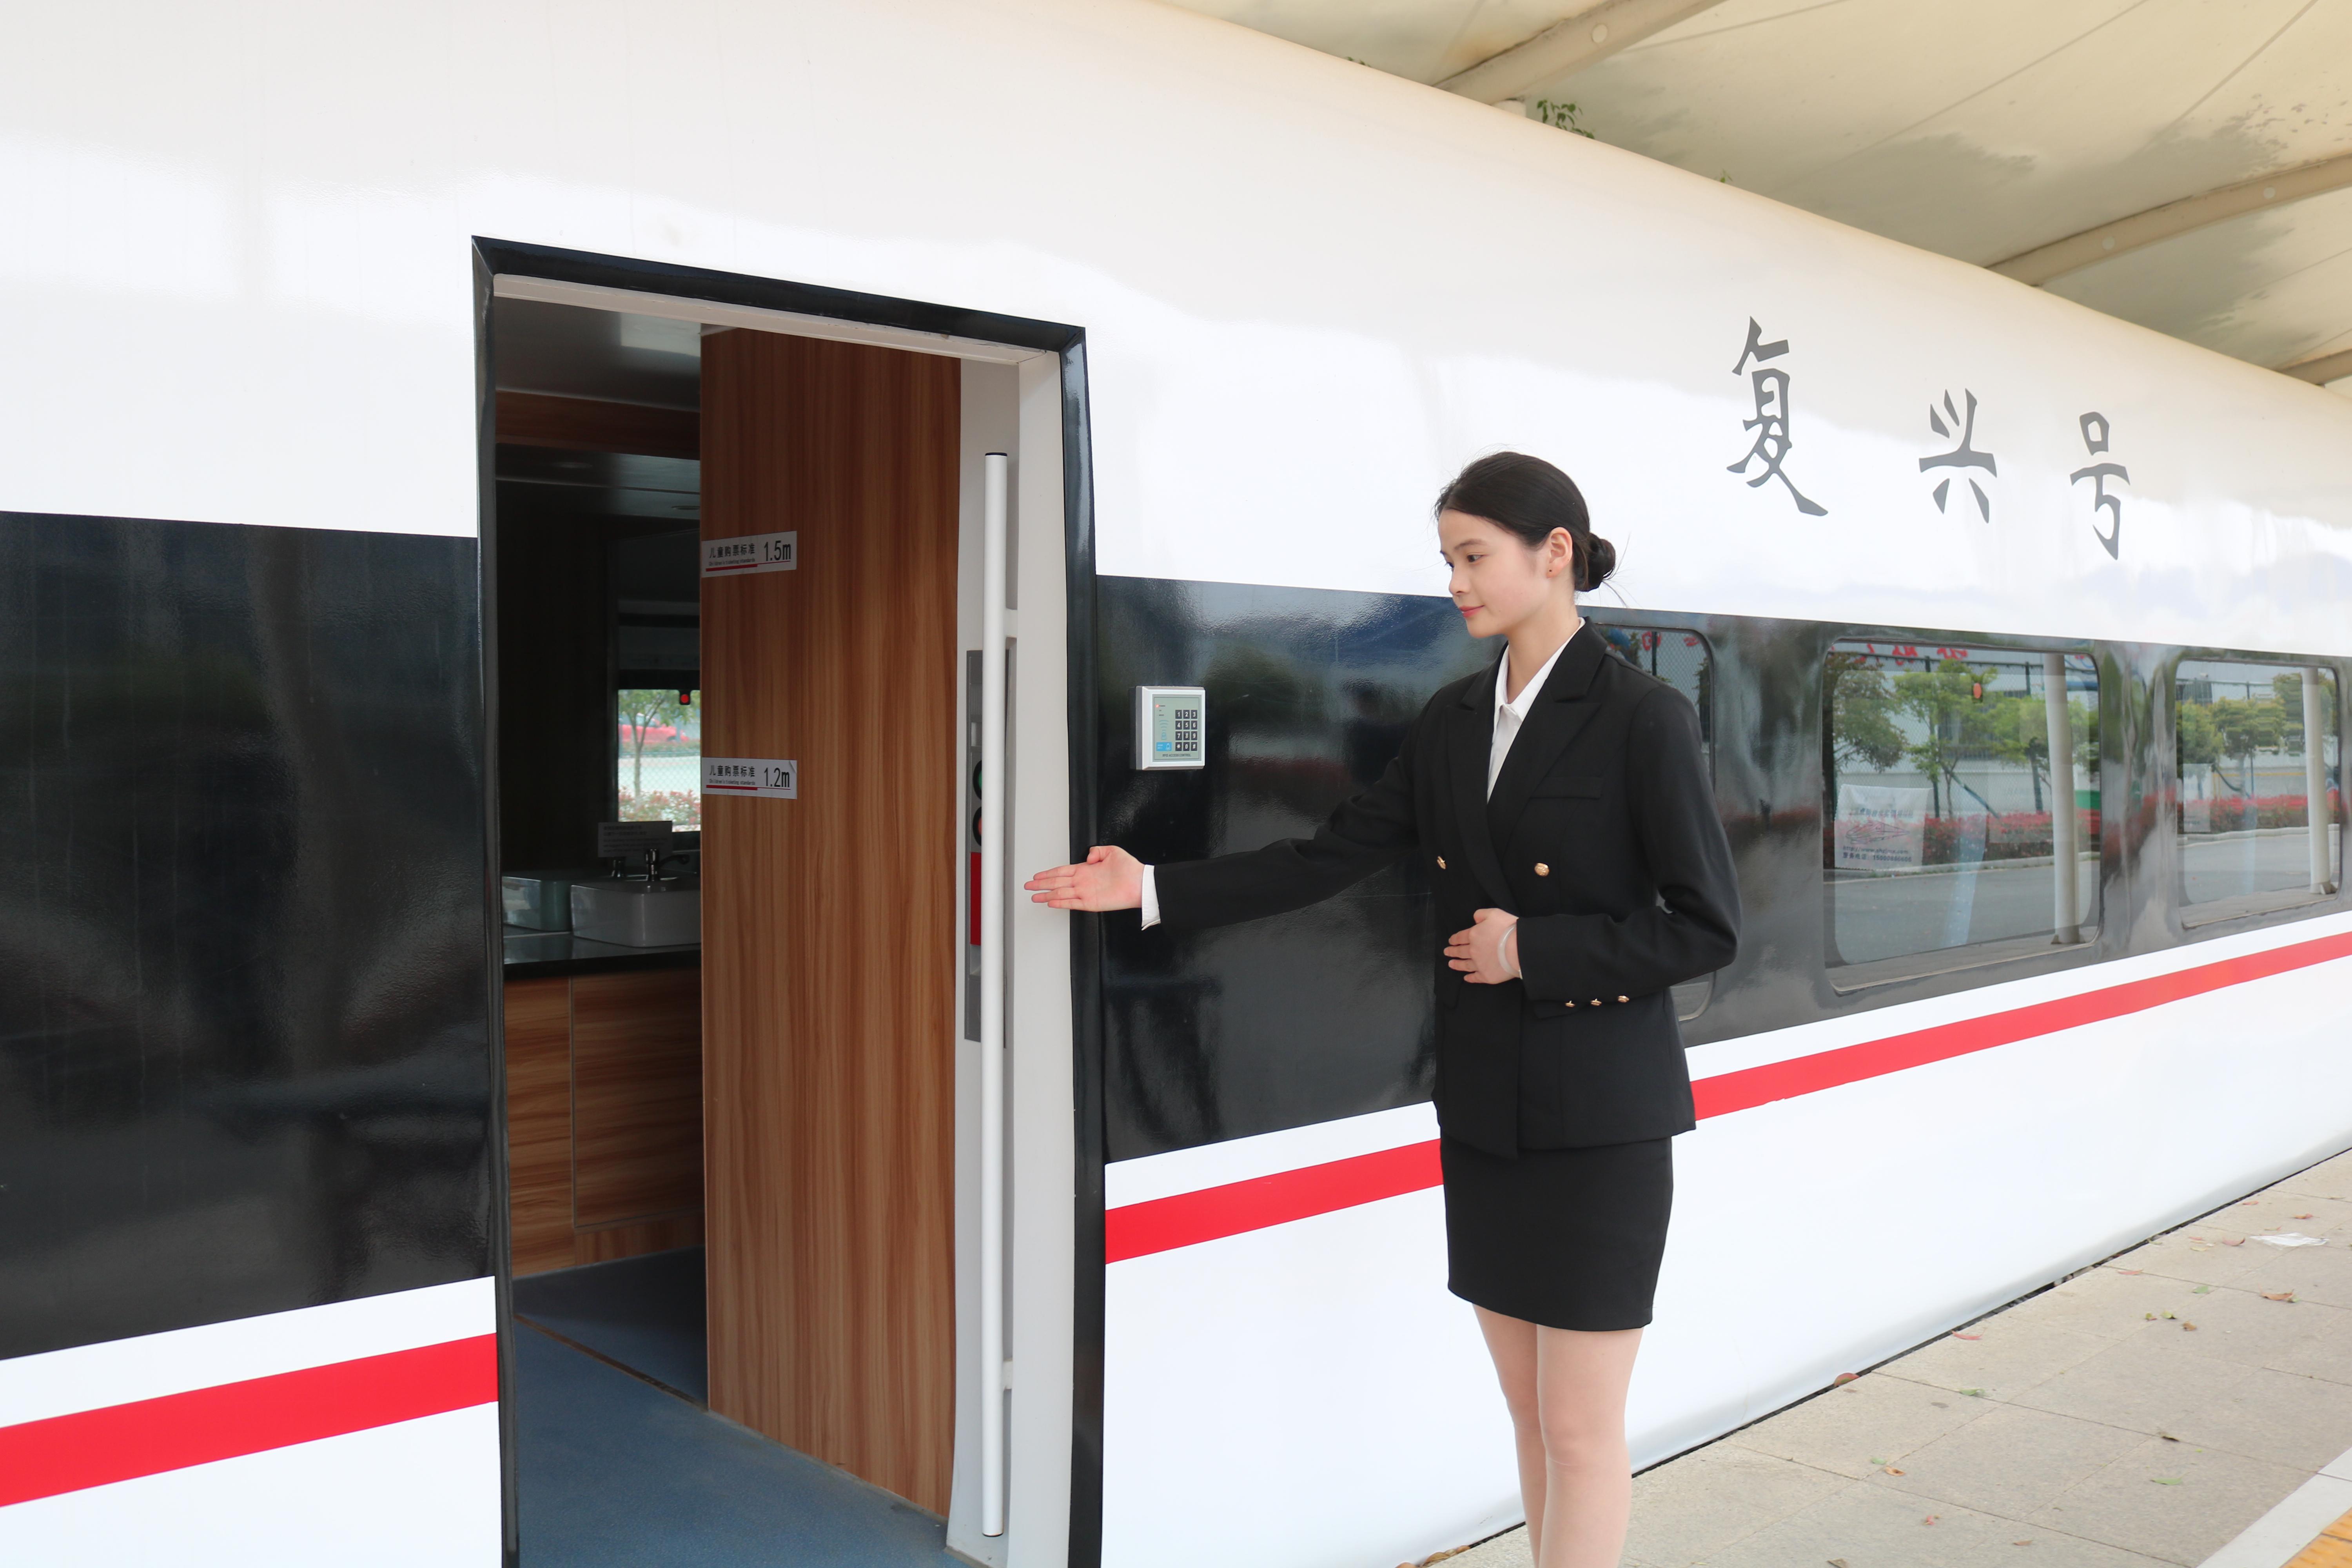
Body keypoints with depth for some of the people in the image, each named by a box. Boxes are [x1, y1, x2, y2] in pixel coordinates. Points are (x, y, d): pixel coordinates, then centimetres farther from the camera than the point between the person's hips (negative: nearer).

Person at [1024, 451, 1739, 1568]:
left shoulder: (1641, 719, -10)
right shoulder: (1453, 720, 8)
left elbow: (1706, 928, -10)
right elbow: (1333, 857, 7)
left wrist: (1533, 949, -16)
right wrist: (1154, 890, 3)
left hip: (1598, 1123, -6)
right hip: (1483, 1116, 6)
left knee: (1580, 1432, 2)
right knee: (1531, 1419, 15)